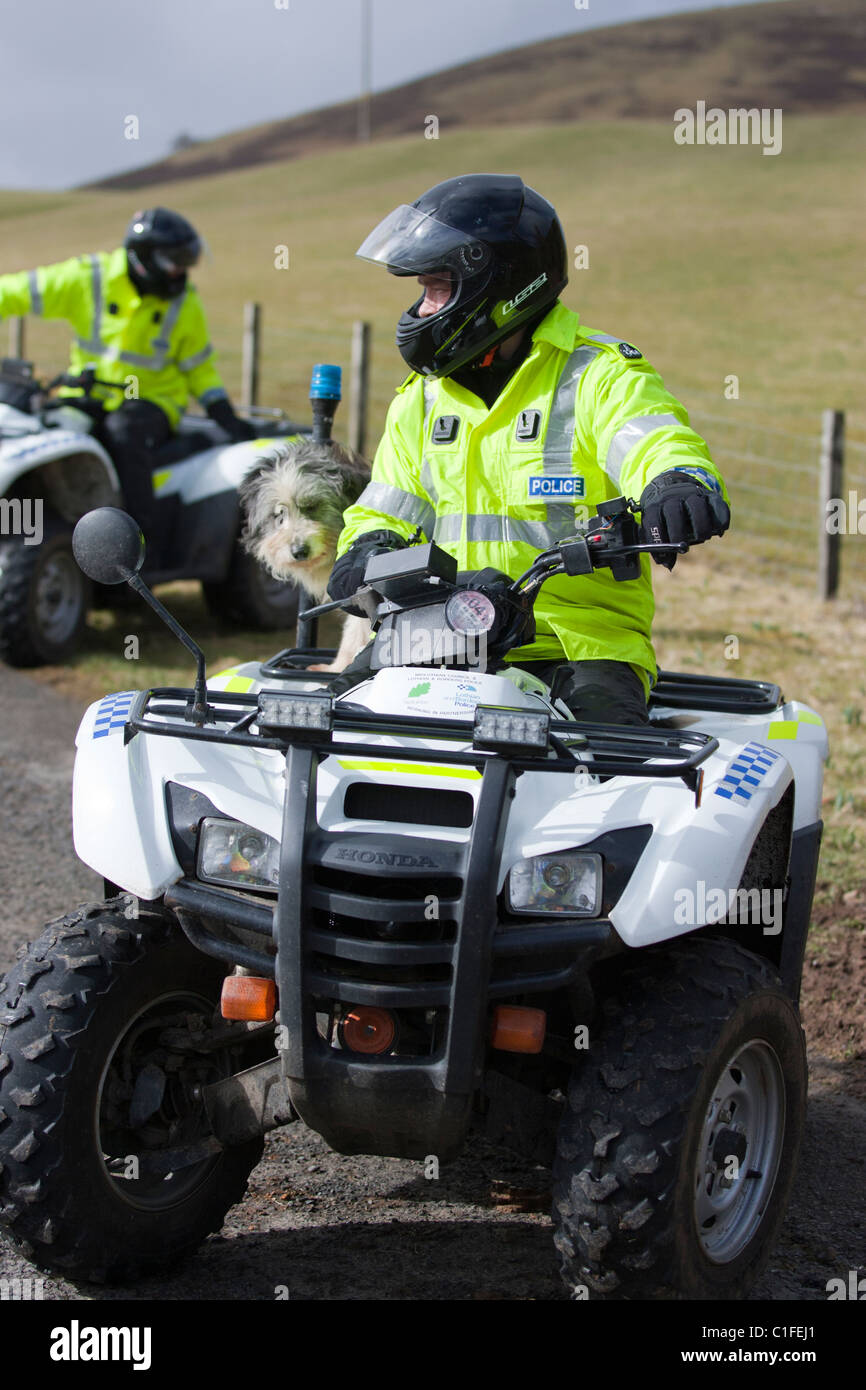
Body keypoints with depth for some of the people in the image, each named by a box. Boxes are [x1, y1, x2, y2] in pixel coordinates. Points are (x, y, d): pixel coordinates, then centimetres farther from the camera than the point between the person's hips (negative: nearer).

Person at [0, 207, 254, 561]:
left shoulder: (184, 304, 1)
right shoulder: (88, 278, -6)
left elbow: (198, 368, 12)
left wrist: (226, 417, 1)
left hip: (152, 399, -1)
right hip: (87, 396, 2)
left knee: (122, 431, -37)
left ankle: (144, 535, -33)